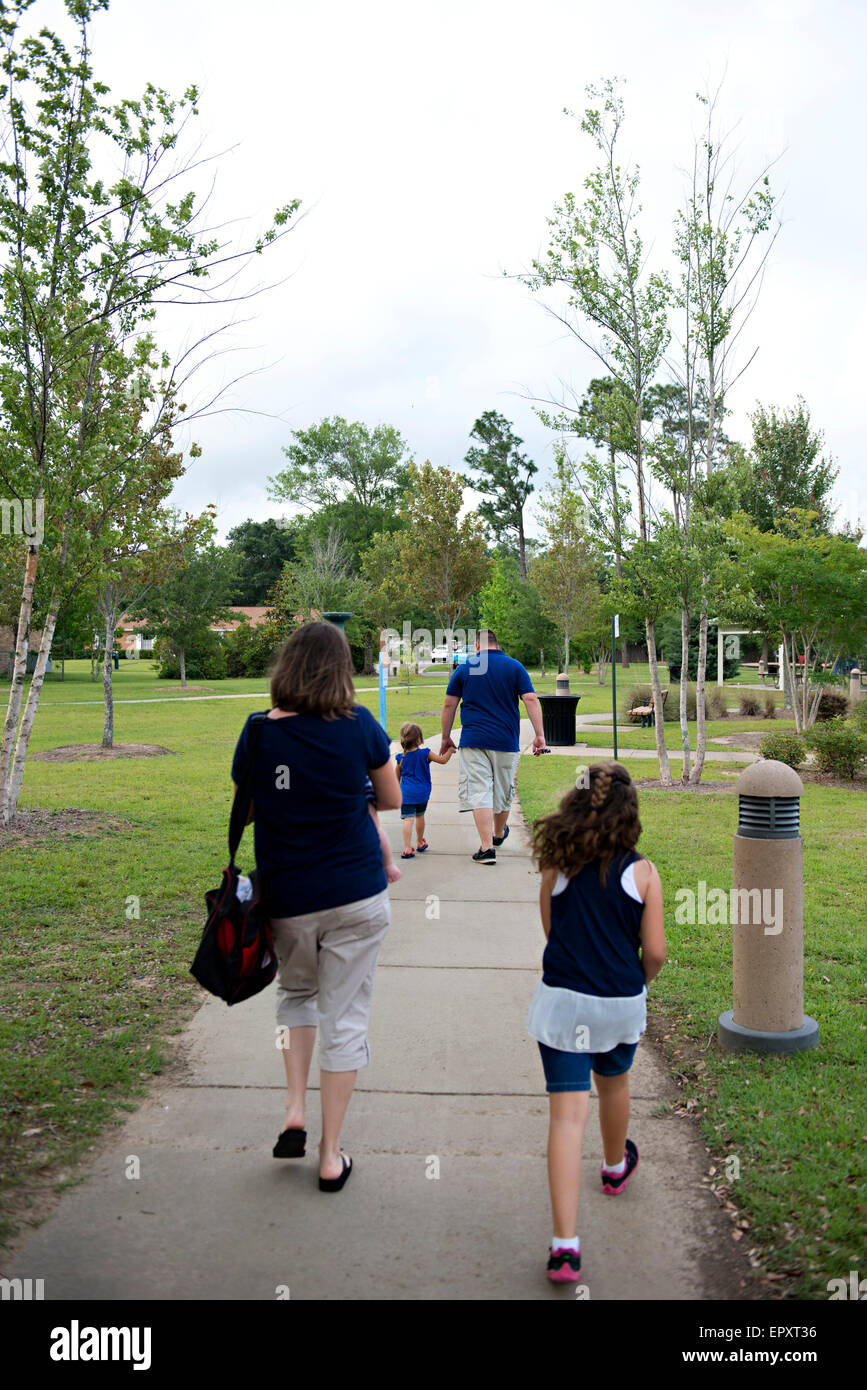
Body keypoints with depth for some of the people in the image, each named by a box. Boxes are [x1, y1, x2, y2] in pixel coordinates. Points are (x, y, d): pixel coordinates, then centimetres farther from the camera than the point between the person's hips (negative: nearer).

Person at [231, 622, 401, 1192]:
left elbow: (247, 811, 3)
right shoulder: (360, 725, -9)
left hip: (287, 899, 1)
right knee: (345, 1017, 11)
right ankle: (331, 1156, 19)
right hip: (357, 895, -1)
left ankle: (295, 1111, 17)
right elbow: (392, 801, 3)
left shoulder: (259, 732, -7)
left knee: (296, 992, 29)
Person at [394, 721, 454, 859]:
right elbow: (443, 760, -7)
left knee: (407, 819, -6)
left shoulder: (401, 758, 1)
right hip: (422, 792, 0)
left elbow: (397, 777, 11)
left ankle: (407, 848, -17)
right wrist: (450, 750, 9)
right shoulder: (425, 753, -8)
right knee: (420, 816, 20)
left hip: (406, 793, 0)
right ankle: (420, 843, 38)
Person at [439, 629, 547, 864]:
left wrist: (446, 737, 14)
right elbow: (531, 700, -5)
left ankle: (487, 847, -11)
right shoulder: (514, 667, 5)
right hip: (506, 741, 2)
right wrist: (539, 735, -5)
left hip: (473, 740, -2)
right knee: (503, 791, 19)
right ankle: (499, 833, 40)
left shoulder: (464, 668, 5)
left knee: (479, 792, -4)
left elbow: (449, 705, 5)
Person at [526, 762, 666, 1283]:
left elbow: (551, 930, 7)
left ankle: (565, 1245, -4)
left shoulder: (558, 867, -5)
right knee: (614, 1084, 28)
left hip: (562, 1001, 0)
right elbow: (655, 952, -6)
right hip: (621, 1003, 1)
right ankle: (616, 1166, 56)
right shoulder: (642, 872, -9)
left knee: (568, 1115, 0)